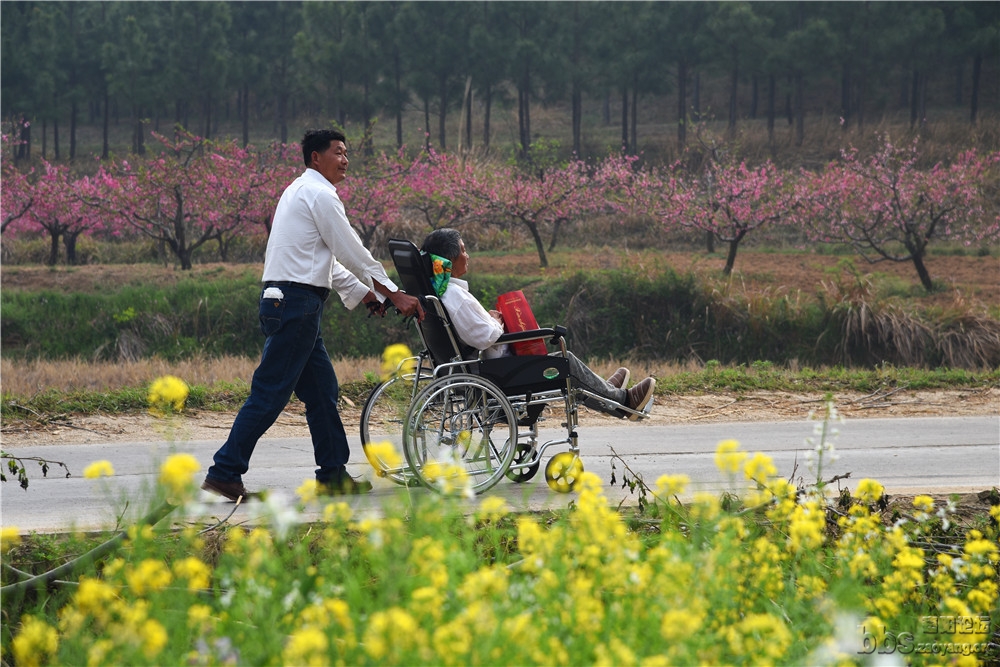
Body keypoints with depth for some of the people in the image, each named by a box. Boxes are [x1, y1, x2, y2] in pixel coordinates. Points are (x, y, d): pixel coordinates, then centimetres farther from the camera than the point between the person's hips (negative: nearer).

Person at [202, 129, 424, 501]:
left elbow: (328, 260, 27)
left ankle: (333, 474, 16)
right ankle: (224, 472, -8)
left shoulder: (301, 191, 23)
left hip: (288, 302, 10)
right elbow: (352, 253, -8)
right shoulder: (320, 194, -8)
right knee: (270, 393, -9)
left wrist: (363, 294, 24)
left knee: (322, 390, 12)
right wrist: (394, 295, -1)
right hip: (295, 301, -10)